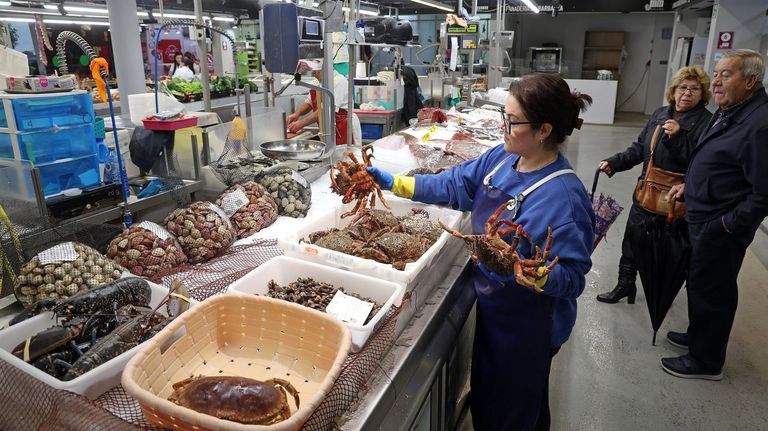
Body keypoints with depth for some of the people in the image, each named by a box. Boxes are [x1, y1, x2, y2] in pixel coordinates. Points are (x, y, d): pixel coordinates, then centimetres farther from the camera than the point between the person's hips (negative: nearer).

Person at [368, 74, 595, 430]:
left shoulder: (563, 197, -29)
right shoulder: (502, 158, -6)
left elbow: (572, 277, -25)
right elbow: (455, 185, 2)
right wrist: (391, 182, -2)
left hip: (527, 328, -7)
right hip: (490, 308, 7)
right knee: (485, 399, 29)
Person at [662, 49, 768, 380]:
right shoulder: (729, 111, 7)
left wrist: (728, 225, -19)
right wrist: (689, 186, 13)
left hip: (720, 228, -9)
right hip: (702, 217, 9)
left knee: (711, 290, 5)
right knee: (698, 282, 23)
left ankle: (706, 361, 24)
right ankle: (698, 334, 44)